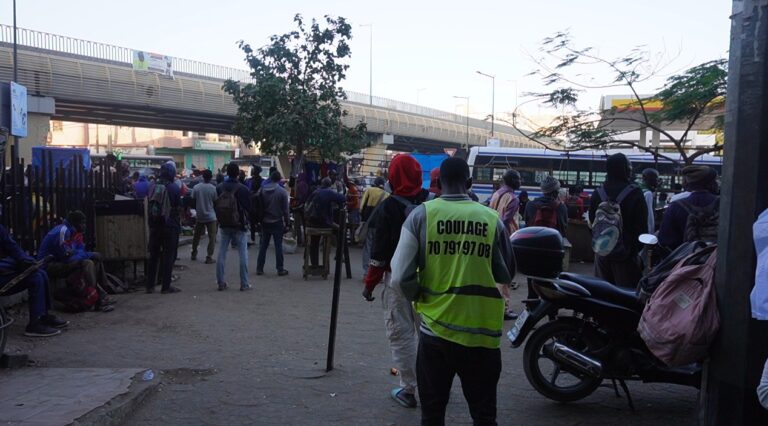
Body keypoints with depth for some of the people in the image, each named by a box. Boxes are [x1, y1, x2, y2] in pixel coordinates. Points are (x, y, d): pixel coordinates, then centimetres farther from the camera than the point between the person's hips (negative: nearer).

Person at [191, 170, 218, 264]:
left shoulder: (196, 187, -4)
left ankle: (194, 254, 29)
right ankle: (209, 257, -4)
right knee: (212, 238, 1)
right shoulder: (213, 189, -11)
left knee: (196, 236, 19)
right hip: (211, 216, -3)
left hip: (199, 216, 3)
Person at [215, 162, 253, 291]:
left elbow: (215, 206, 6)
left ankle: (220, 282, 12)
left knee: (222, 253, 9)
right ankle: (244, 284, 4)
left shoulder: (219, 188, -2)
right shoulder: (243, 189, -14)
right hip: (239, 226, -4)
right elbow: (249, 208, -6)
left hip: (224, 226, 4)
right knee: (243, 254, 3)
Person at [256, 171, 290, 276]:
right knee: (278, 246, 2)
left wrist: (260, 219, 14)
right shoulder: (282, 191, -11)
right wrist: (287, 222, 1)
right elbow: (286, 209, -9)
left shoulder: (263, 190, -1)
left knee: (263, 245, 11)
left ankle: (259, 268, 13)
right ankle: (280, 269, 5)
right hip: (277, 222, -3)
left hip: (265, 222, 3)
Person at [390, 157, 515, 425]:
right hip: (482, 332, 1)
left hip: (436, 329, 0)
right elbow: (507, 276, 7)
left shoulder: (421, 215, -7)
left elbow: (400, 278, -10)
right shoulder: (492, 219, -5)